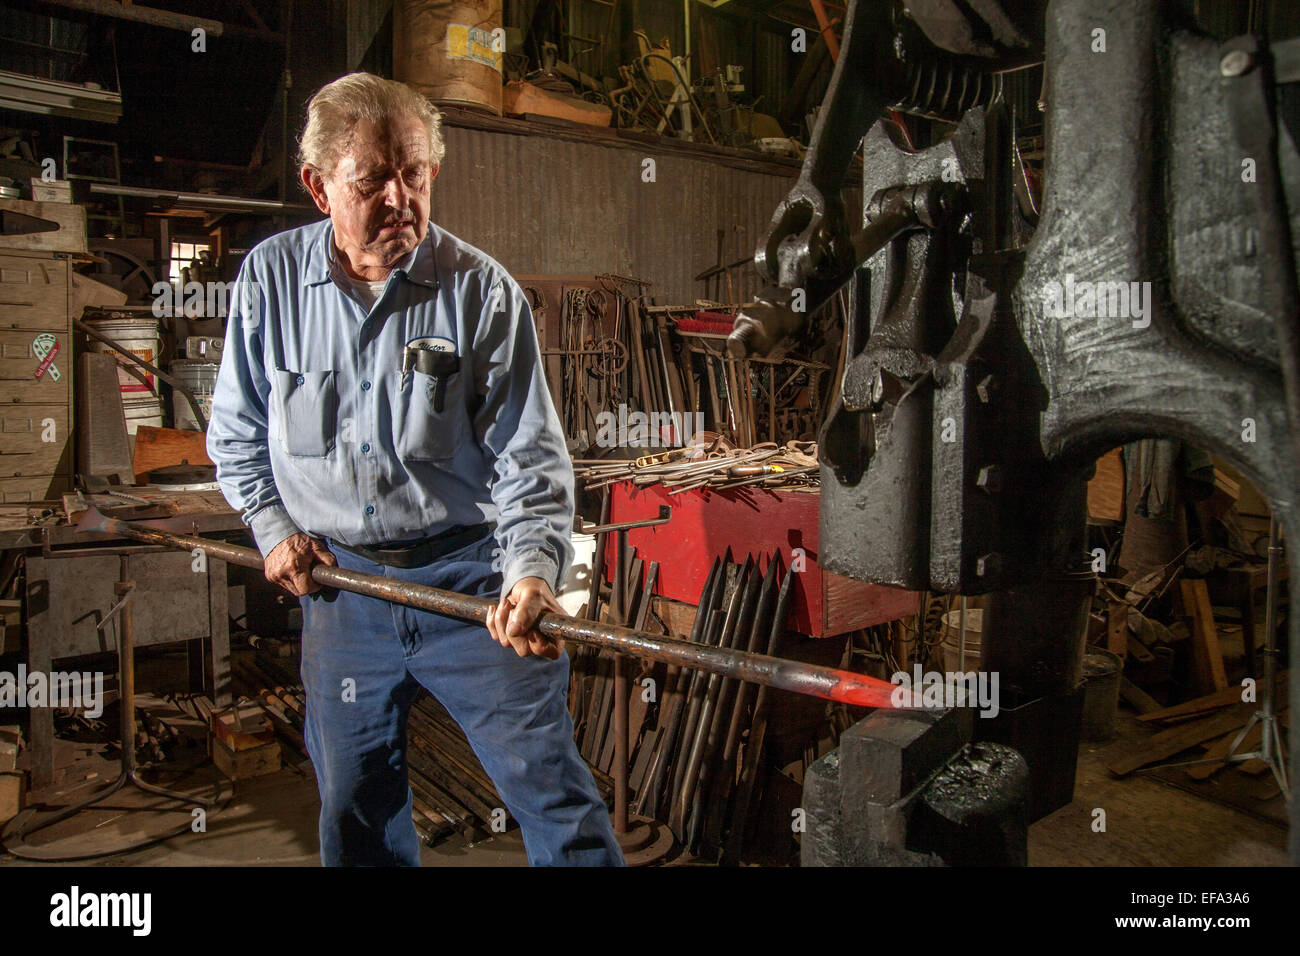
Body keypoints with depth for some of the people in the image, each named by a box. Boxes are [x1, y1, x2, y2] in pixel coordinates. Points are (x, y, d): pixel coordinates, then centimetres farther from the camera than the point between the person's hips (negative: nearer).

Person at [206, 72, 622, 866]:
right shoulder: (269, 278, 1)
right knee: (355, 808, 18)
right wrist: (273, 523, 4)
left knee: (553, 792, -1)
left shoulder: (483, 290, -9)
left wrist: (533, 569, -24)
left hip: (470, 573, -3)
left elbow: (530, 456, -10)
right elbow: (236, 429, 15)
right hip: (340, 585, 4)